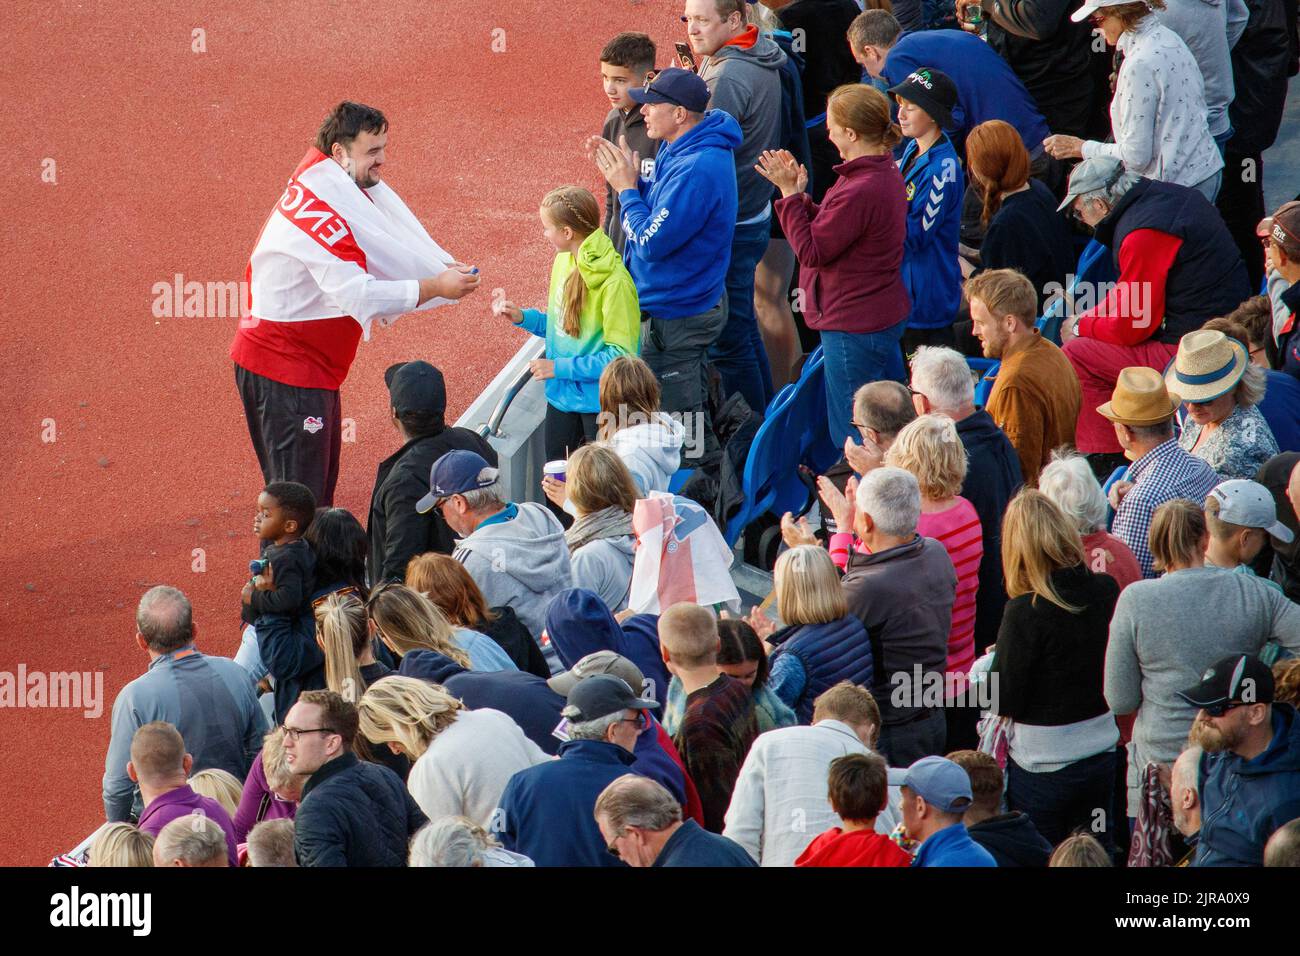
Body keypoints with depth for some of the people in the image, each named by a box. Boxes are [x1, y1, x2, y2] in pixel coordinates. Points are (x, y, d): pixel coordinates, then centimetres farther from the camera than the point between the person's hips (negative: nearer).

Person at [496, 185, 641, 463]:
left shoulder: (614, 281, -23)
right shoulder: (563, 261, 2)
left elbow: (620, 355, -22)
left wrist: (561, 367, -20)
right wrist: (524, 317, 0)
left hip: (599, 401, -8)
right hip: (561, 396, 8)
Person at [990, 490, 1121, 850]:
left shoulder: (1026, 612, -21)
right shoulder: (1106, 591, -5)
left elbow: (1004, 701, -15)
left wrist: (987, 666, 5)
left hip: (1043, 765, -5)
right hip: (1100, 750, 5)